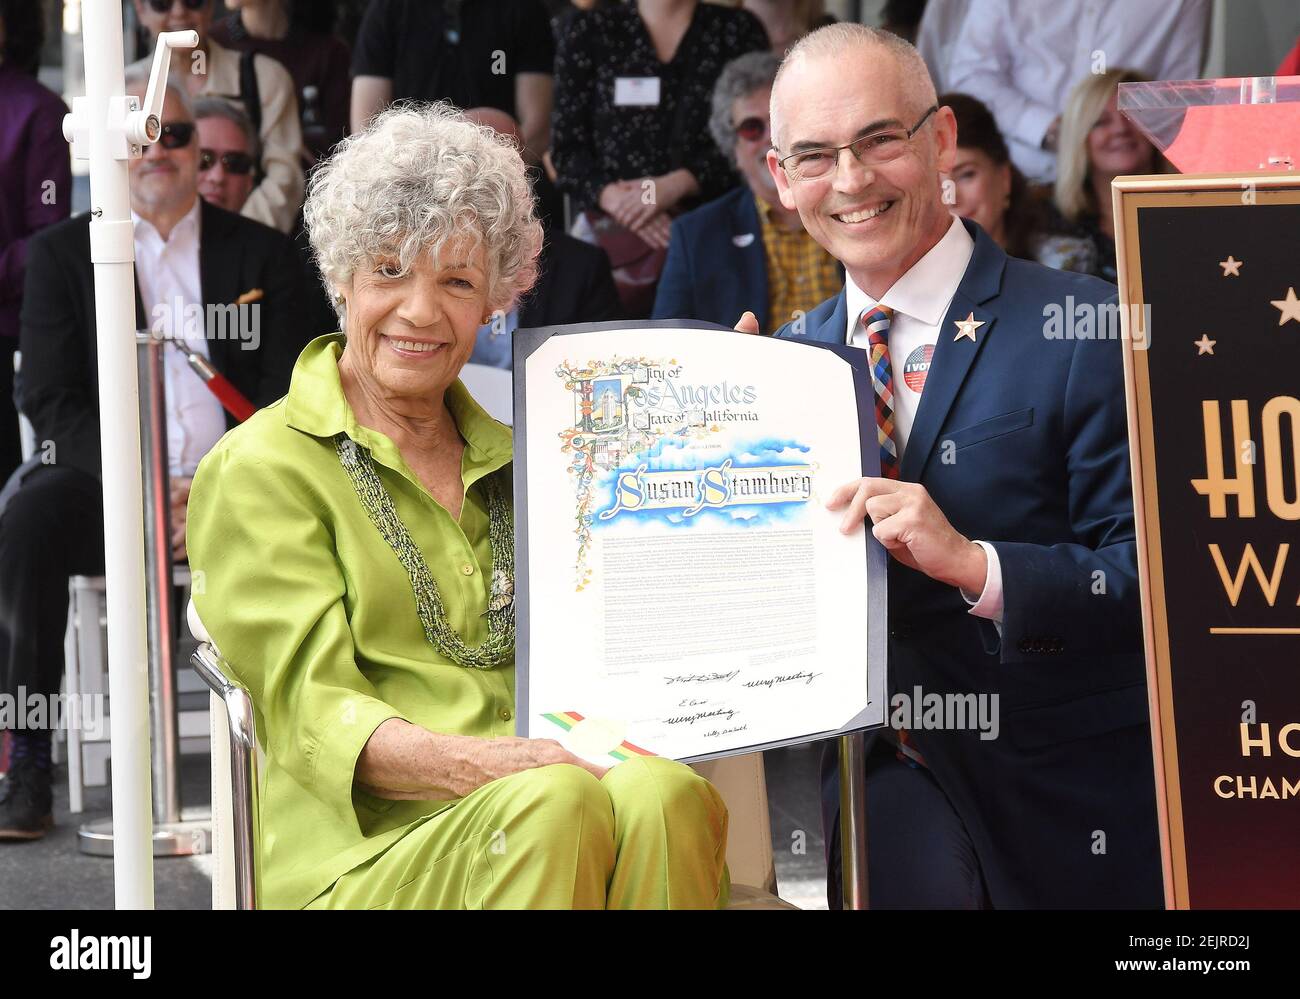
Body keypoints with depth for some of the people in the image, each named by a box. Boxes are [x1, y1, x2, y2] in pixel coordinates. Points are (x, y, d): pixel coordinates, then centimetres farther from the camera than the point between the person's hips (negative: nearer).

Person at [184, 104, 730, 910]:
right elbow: (312, 711, -5)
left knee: (663, 797, -31)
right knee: (553, 803, -37)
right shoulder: (259, 471, 7)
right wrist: (470, 766, -25)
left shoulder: (515, 462, 26)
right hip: (361, 854, -5)